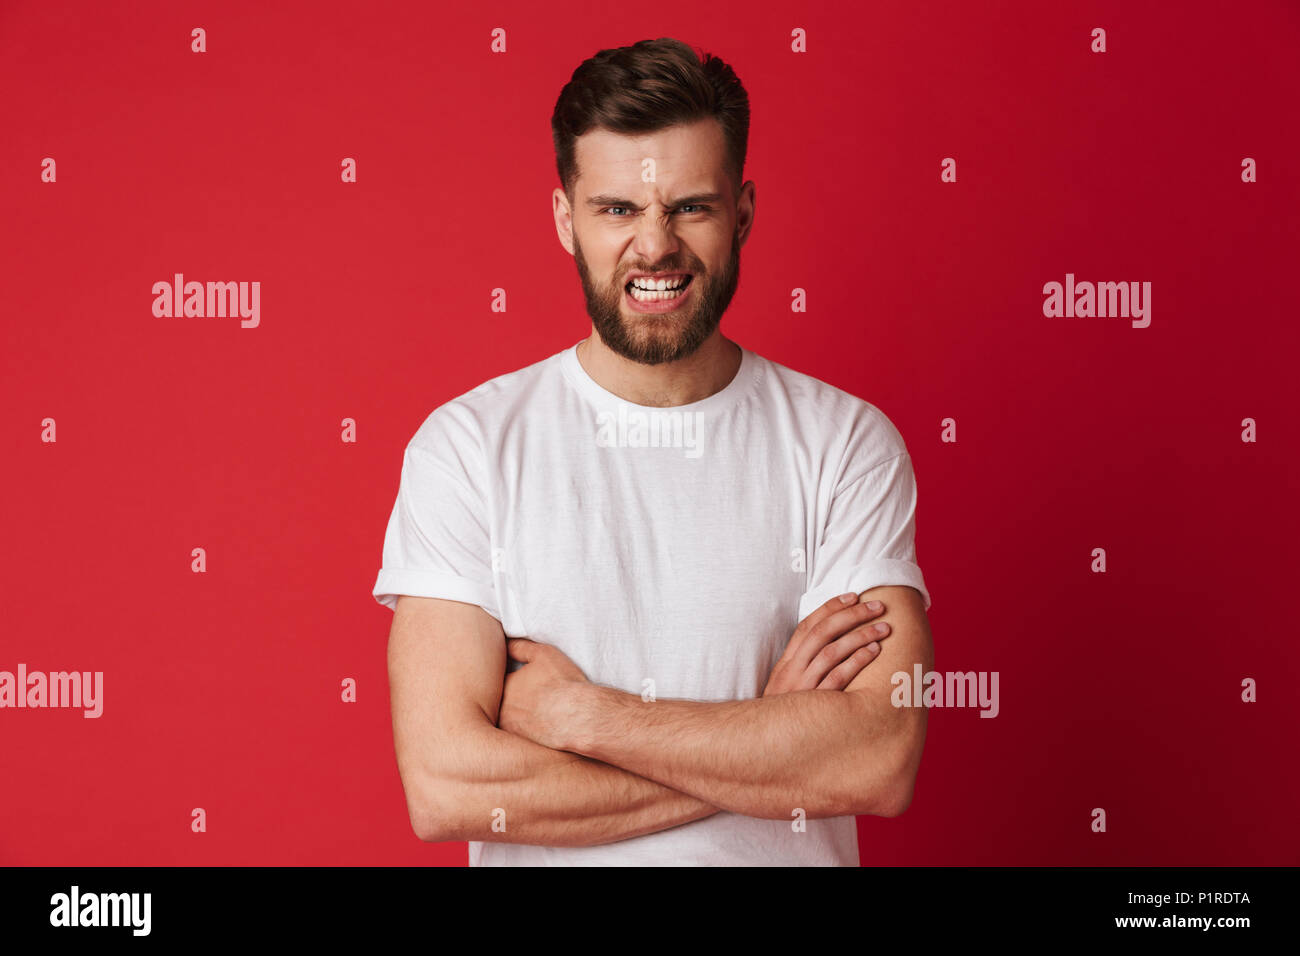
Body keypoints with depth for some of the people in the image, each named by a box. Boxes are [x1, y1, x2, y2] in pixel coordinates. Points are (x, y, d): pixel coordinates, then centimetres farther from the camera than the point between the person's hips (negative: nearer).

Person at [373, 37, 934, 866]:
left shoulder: (847, 443, -9)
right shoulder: (463, 446, -11)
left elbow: (883, 763, -18)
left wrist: (581, 715, -20)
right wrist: (768, 734, -19)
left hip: (792, 855, 1)